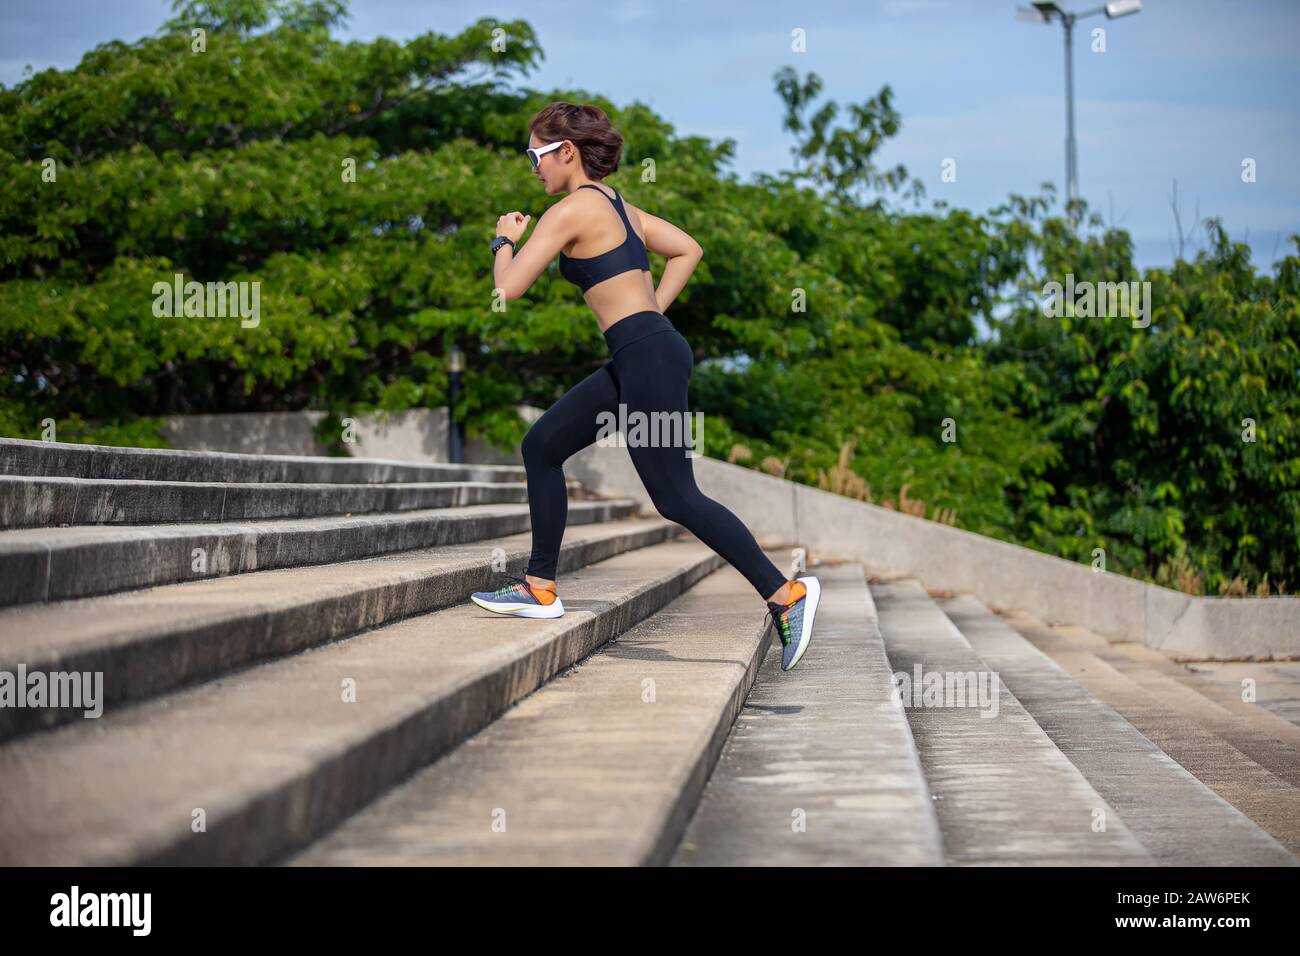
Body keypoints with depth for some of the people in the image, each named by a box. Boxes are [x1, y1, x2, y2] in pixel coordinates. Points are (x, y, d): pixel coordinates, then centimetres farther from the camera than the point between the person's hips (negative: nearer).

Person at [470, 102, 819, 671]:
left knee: (676, 497, -8)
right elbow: (688, 250, 24)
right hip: (640, 358, 10)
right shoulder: (615, 205, 17)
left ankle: (785, 593, -6)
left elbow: (508, 289, -12)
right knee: (541, 447, 13)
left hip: (648, 358, -10)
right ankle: (539, 589, 17)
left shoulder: (572, 210, -11)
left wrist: (506, 239, 7)